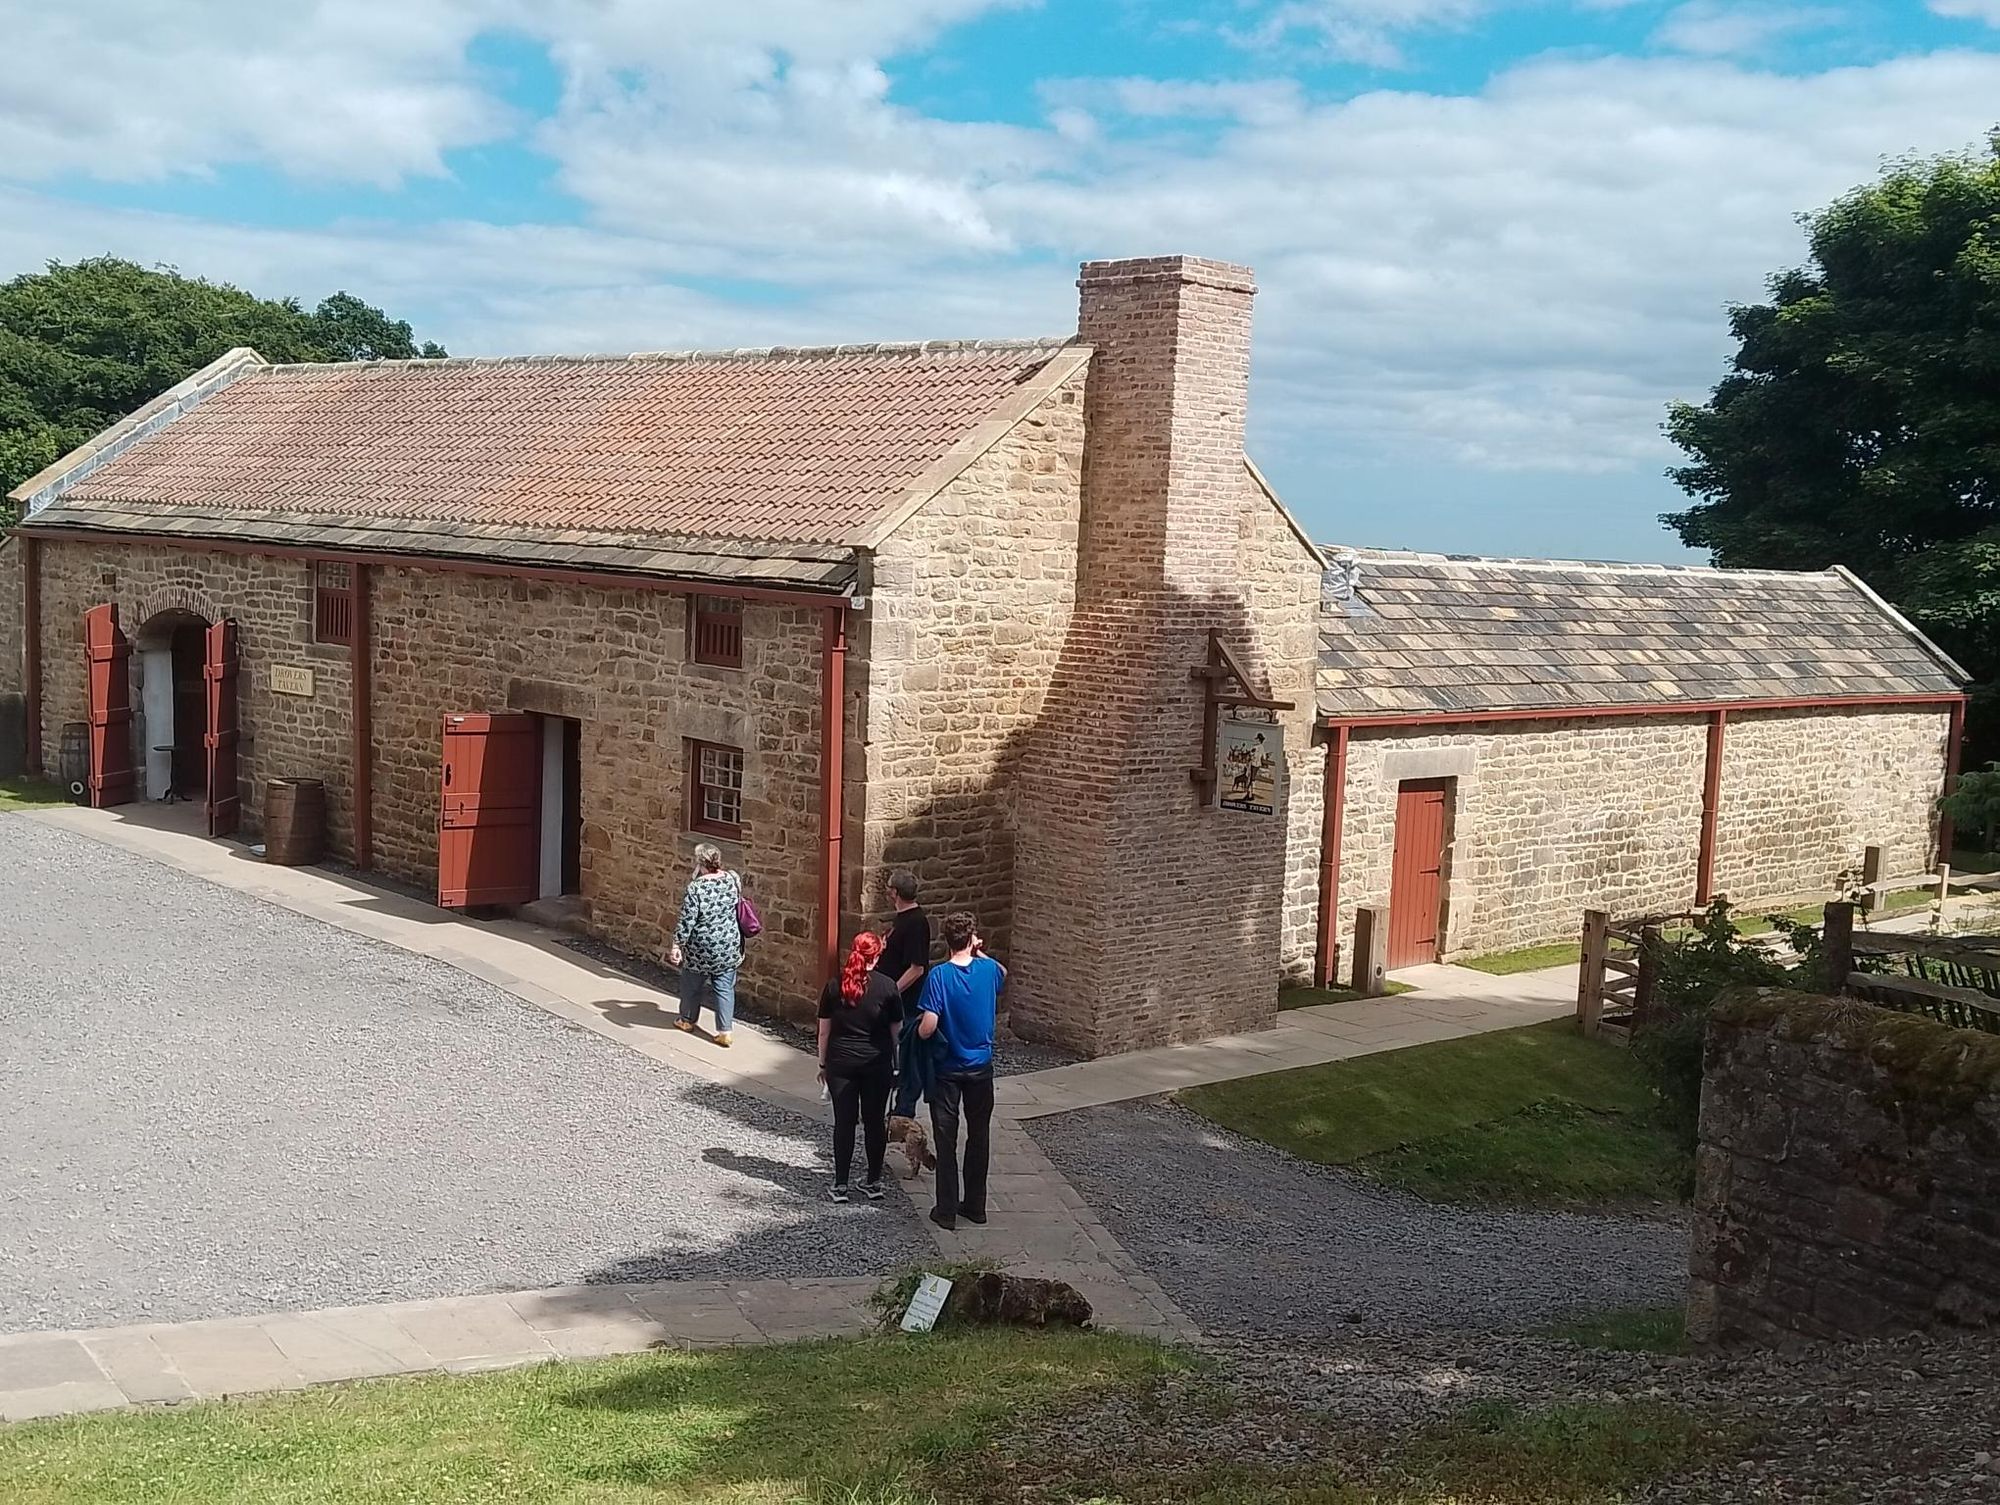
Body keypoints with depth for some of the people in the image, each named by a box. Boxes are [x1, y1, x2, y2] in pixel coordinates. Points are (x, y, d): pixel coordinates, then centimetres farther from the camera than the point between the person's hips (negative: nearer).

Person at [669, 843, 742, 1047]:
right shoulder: (733, 879, -8)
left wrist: (677, 946, -12)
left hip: (700, 948, -4)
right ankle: (725, 1031, 7)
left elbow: (686, 922, -20)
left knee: (692, 984, 19)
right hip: (728, 947, 4)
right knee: (725, 987, 10)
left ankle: (688, 1020, 37)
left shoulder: (695, 889, -23)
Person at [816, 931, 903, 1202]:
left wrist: (823, 1063, 11)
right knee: (875, 1121, 10)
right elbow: (896, 1029, -1)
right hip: (877, 1063, -1)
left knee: (844, 1122, 5)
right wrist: (896, 1062, 14)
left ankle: (840, 1185, 8)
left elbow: (824, 1030, 2)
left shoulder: (834, 985, -3)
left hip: (841, 1062, 1)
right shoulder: (887, 986, -7)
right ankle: (874, 1182, 16)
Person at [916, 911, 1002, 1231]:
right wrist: (981, 953, 9)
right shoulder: (989, 968, -6)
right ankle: (975, 1205, 23)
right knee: (978, 1138, 15)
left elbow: (928, 1027, -23)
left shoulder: (939, 975, -18)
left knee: (946, 1141, 5)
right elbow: (1003, 977, 21)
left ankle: (946, 1211, 9)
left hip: (948, 1070, -3)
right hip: (981, 1067, 3)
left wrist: (919, 1029, -2)